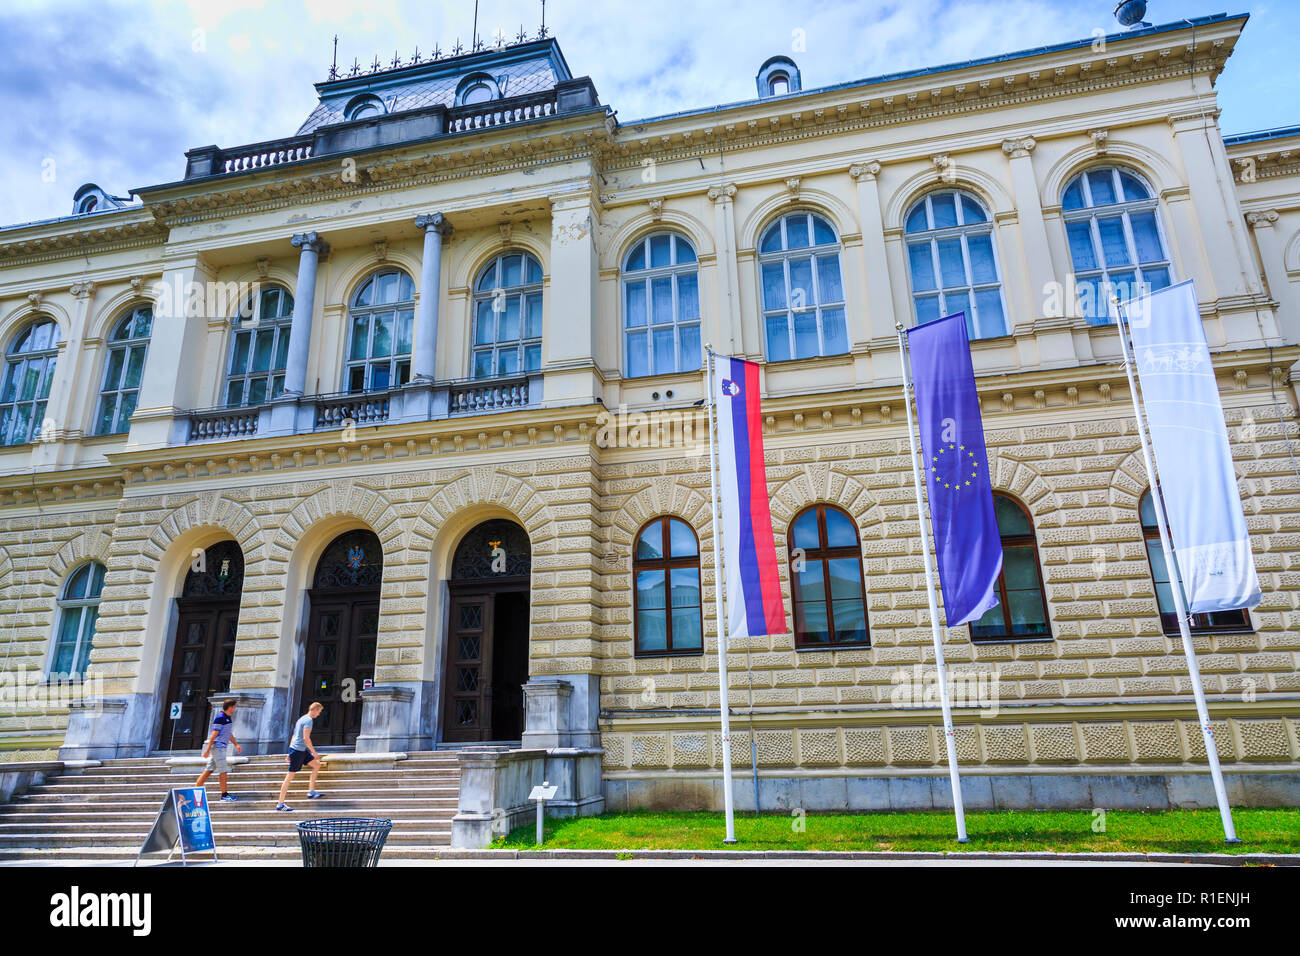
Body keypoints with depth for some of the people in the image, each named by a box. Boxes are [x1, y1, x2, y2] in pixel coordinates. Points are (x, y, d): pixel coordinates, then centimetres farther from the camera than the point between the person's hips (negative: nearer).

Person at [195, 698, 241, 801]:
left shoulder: (229, 718, 15)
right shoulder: (220, 718, -13)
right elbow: (214, 734, -16)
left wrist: (236, 744, 22)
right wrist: (208, 749, -17)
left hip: (221, 748, 9)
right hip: (217, 747, -9)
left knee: (209, 770, 10)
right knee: (223, 771, -5)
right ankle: (224, 794, 1)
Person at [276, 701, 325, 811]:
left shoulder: (302, 719, 18)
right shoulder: (309, 720, -13)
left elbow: (294, 737, 21)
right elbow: (306, 738, -21)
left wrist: (290, 753, 24)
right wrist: (314, 752, -15)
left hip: (301, 750, 10)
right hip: (298, 750, -10)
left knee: (317, 765, 12)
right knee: (290, 776, -6)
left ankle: (311, 791, 11)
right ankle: (280, 804, -2)